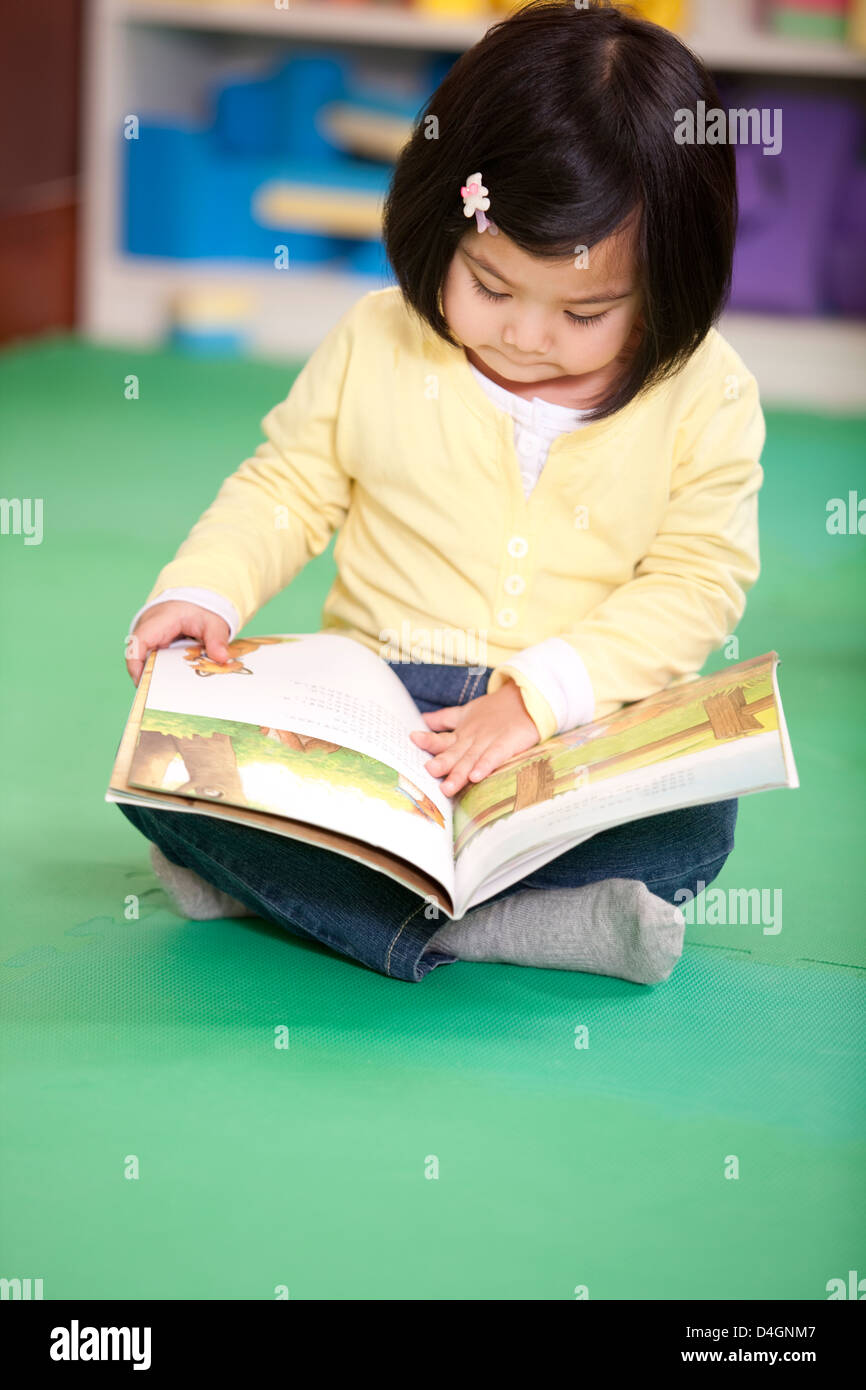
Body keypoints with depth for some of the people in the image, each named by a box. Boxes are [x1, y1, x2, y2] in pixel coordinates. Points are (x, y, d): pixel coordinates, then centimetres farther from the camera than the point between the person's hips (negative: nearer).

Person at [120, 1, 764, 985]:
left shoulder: (705, 396, -5)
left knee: (693, 830, -32)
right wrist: (202, 593, -9)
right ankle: (476, 928, -34)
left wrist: (544, 689, -19)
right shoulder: (376, 345, -1)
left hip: (578, 730, -1)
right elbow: (287, 487, 10)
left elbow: (696, 584, -7)